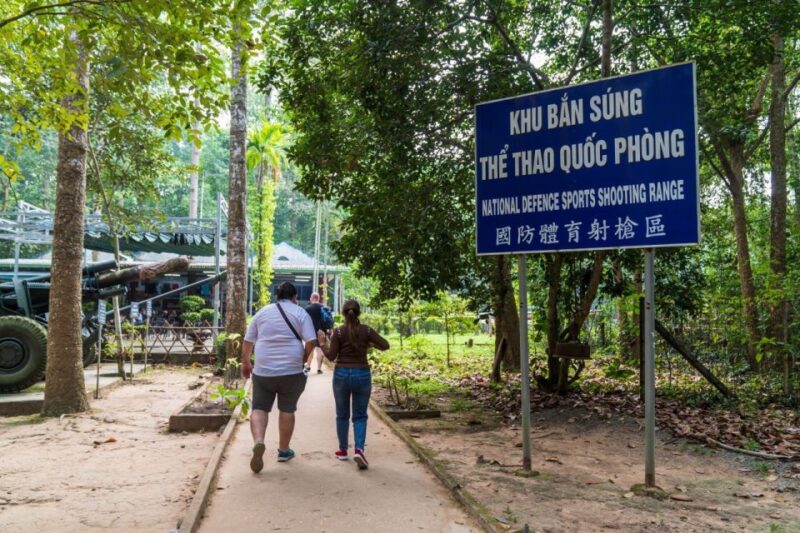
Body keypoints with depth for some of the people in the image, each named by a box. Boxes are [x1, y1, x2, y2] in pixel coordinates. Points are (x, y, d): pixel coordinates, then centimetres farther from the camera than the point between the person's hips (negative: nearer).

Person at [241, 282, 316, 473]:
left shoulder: (262, 312, 8)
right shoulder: (300, 313, 1)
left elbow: (247, 341, 9)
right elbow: (311, 341, -9)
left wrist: (245, 363, 21)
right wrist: (304, 357, 8)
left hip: (263, 371, 1)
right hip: (292, 371, -1)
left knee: (259, 408, 9)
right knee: (287, 409, 13)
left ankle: (258, 441, -14)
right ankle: (284, 450, 21)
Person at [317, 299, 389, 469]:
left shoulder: (338, 332, -7)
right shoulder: (366, 330, -2)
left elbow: (331, 356, -6)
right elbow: (385, 345, -4)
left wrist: (322, 343, 8)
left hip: (342, 374, 0)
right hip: (362, 375, 0)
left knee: (342, 415, 15)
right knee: (360, 415, 8)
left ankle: (343, 450, 25)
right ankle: (359, 450, -11)